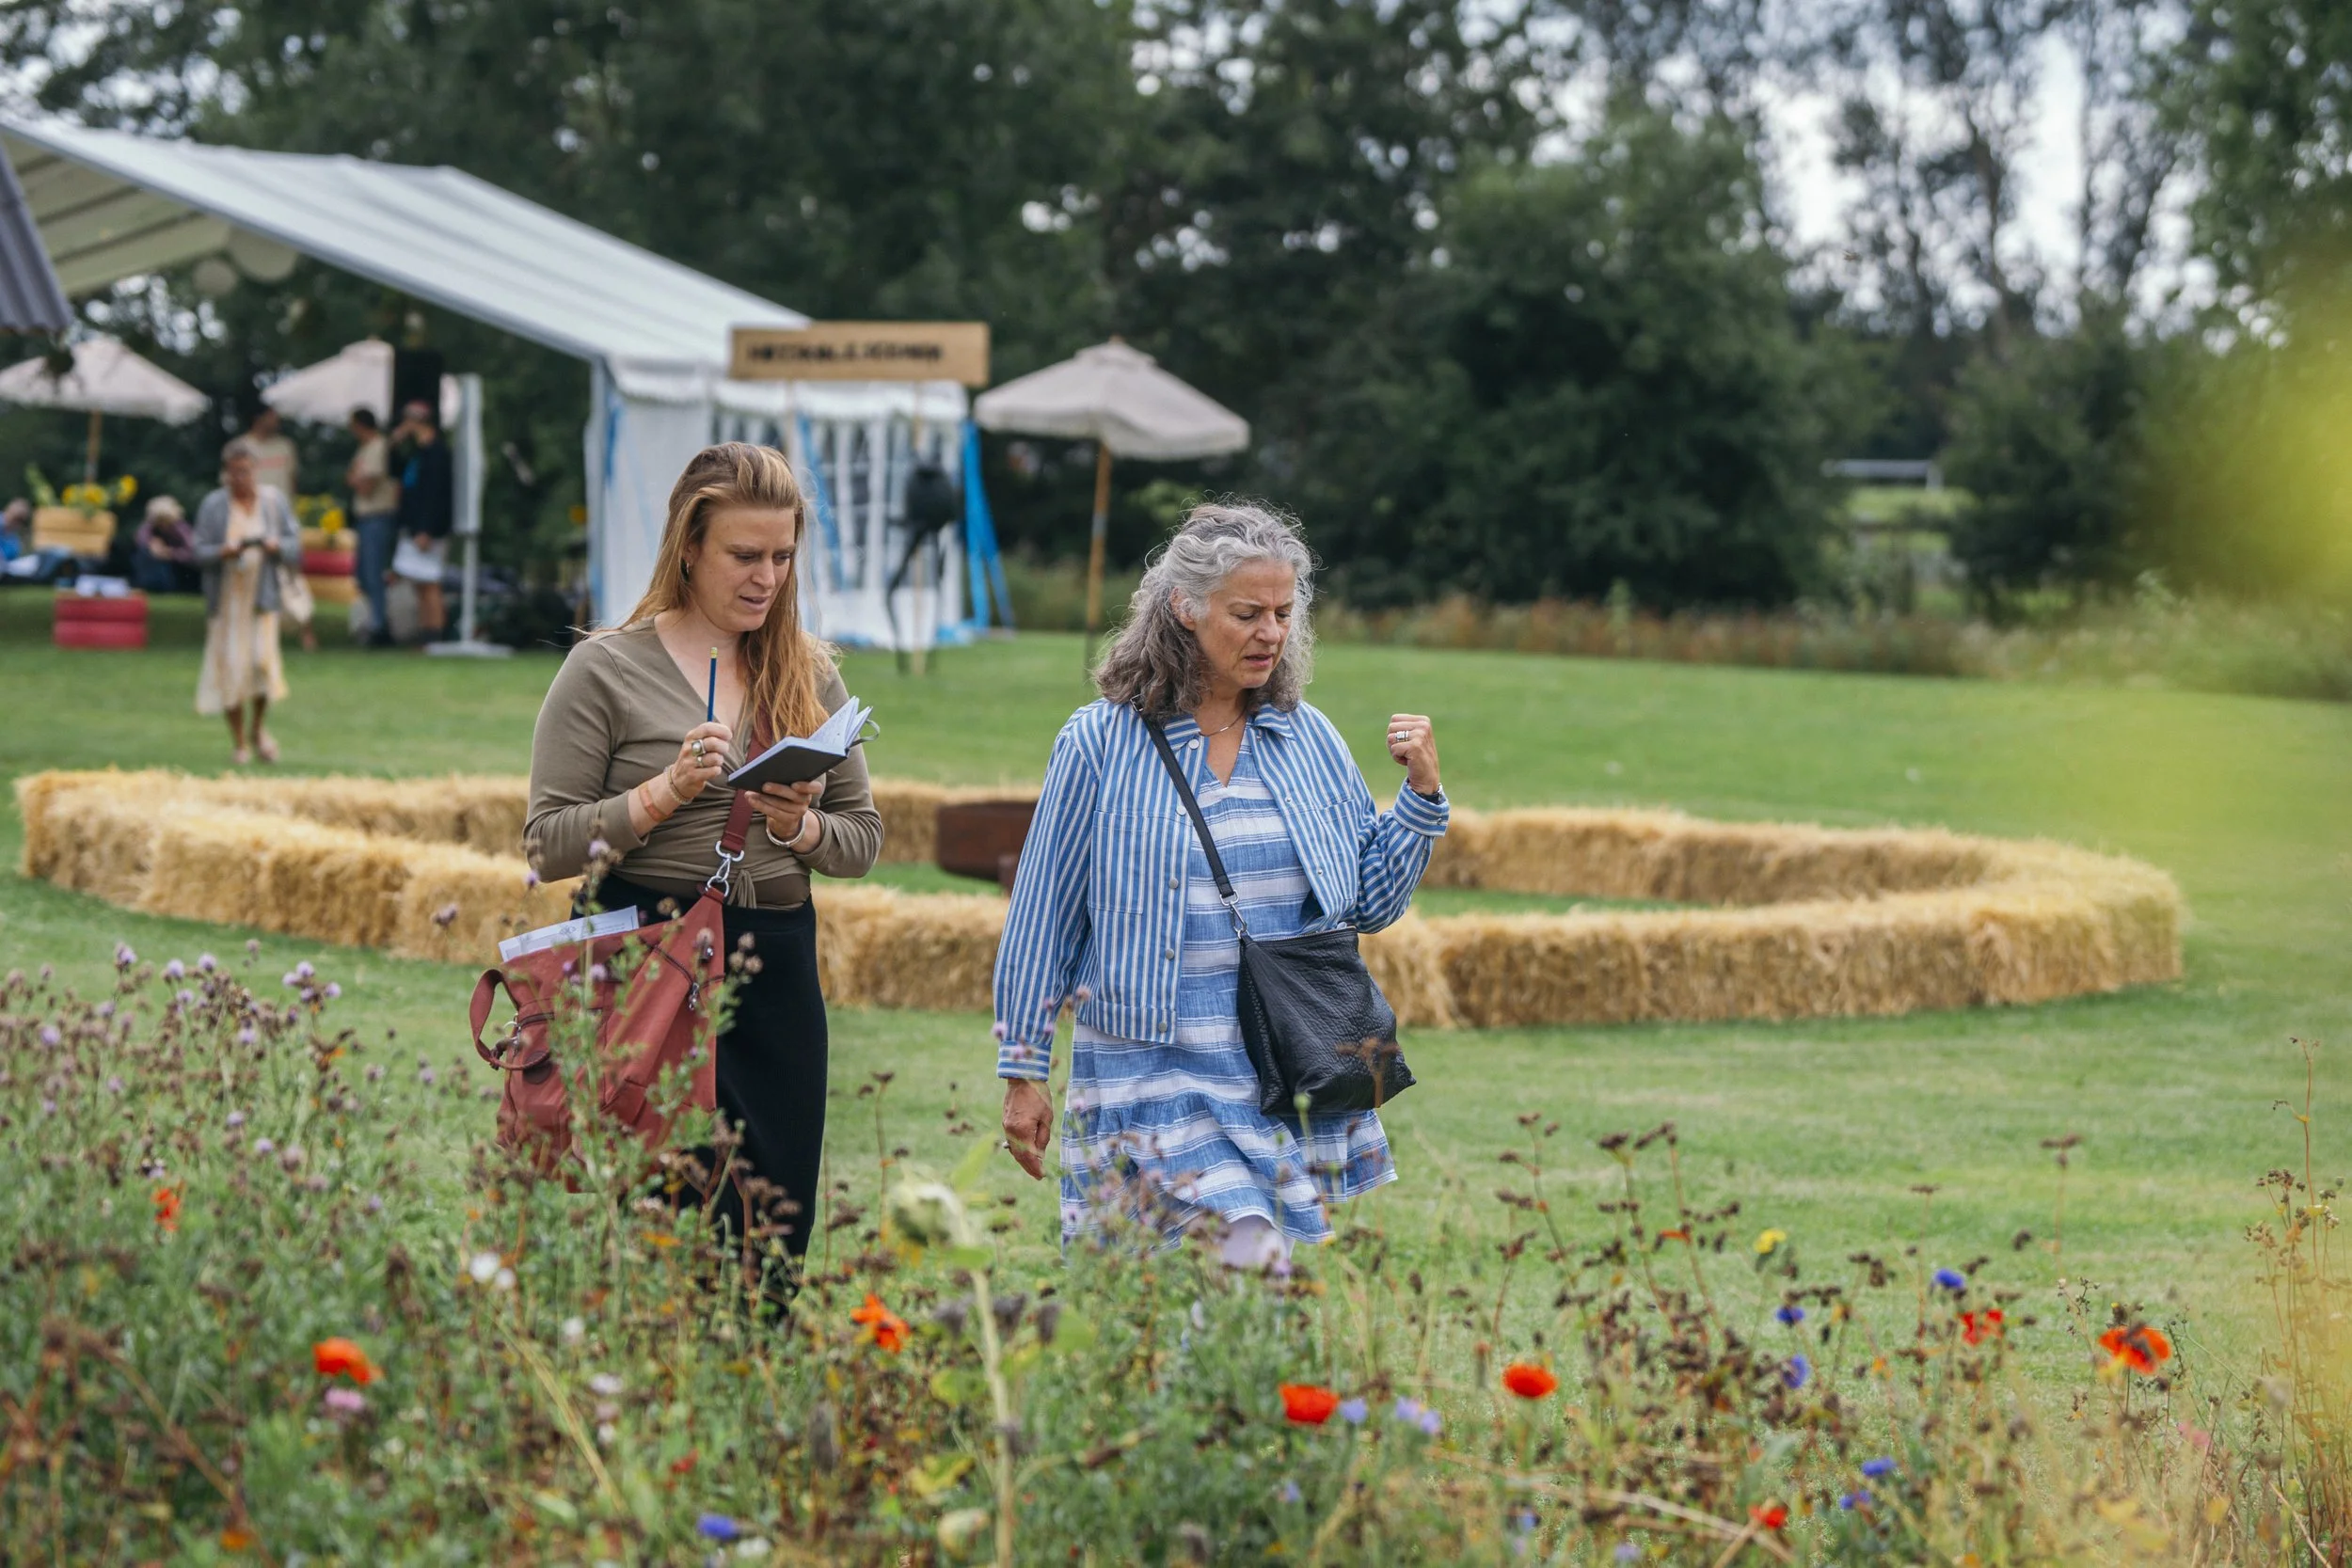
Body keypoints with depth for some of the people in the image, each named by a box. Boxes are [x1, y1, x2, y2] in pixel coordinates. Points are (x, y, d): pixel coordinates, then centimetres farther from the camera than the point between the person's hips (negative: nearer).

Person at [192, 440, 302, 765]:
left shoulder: (273, 500, 4)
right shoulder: (213, 506, -1)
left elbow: (295, 543, 6)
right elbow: (200, 552, -3)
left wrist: (276, 546, -16)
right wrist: (224, 551, -23)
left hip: (262, 592, 1)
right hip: (226, 597, -1)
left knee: (263, 659, -12)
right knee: (230, 666, -1)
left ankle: (258, 729, 15)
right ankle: (240, 743, 12)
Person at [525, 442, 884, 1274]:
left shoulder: (808, 674, 12)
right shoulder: (607, 669, -1)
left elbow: (864, 838, 15)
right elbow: (549, 846, -4)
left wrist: (801, 827, -6)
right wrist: (666, 792, -16)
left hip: (778, 966, 5)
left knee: (779, 1234, 3)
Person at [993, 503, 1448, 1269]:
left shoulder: (1309, 738, 9)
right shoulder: (1101, 743, -2)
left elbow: (1368, 905, 15)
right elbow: (1044, 914, 3)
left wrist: (1421, 795, 1)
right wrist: (1023, 1071, 3)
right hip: (1160, 1075, -4)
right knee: (1247, 1267, -21)